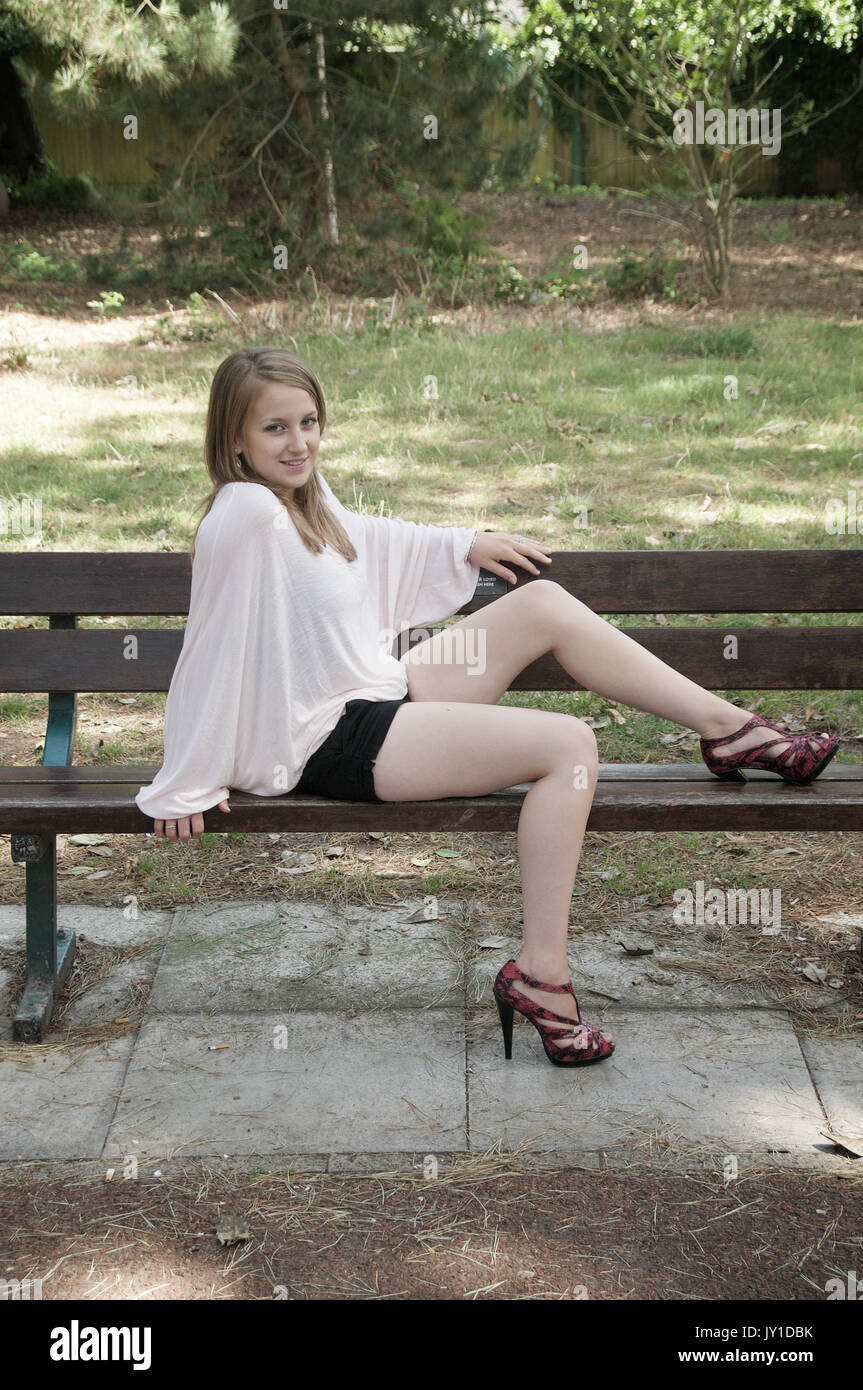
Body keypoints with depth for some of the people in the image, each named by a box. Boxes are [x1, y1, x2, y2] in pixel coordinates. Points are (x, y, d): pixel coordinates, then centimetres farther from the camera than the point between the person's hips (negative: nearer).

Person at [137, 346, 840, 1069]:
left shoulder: (304, 495, 6)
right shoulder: (246, 510, -22)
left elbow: (363, 537, 29)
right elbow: (211, 649, -20)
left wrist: (464, 544, 32)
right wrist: (186, 787, -16)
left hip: (383, 691, 10)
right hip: (337, 744, -10)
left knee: (544, 602, 5)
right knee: (569, 745, -19)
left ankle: (729, 727, 11)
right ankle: (540, 975, -14)